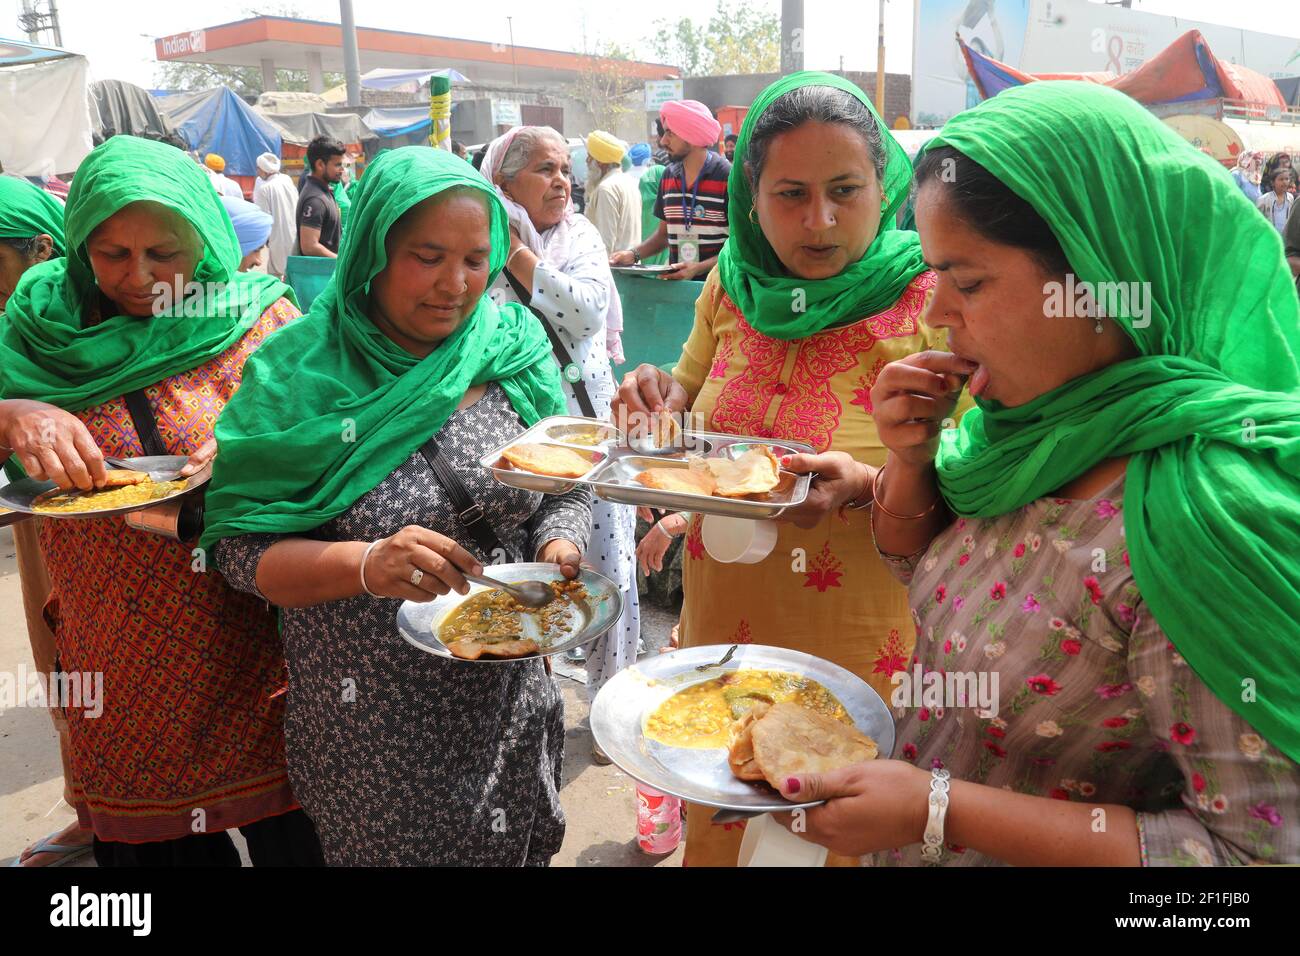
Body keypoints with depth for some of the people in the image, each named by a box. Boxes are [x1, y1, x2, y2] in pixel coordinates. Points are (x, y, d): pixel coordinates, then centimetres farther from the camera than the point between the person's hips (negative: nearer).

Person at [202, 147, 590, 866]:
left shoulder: (515, 353, -4)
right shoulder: (300, 373, -12)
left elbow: (568, 492, 4)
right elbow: (240, 545, -14)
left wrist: (557, 554, -16)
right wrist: (365, 564, -29)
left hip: (507, 695, 3)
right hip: (364, 720, -2)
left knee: (510, 847, 23)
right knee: (386, 850, 19)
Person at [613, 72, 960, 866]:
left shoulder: (933, 301, -14)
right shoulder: (731, 285, -2)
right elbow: (689, 407, 11)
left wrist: (868, 486, -34)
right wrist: (659, 400, -12)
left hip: (861, 650, -4)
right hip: (722, 624, 4)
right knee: (716, 828, 25)